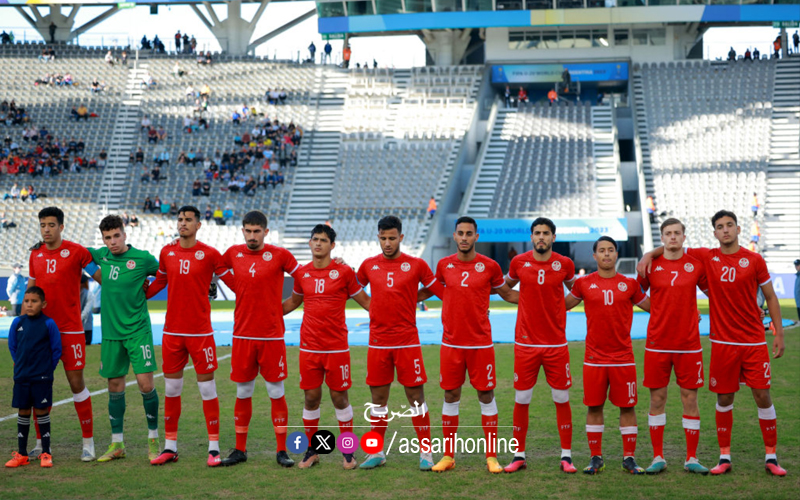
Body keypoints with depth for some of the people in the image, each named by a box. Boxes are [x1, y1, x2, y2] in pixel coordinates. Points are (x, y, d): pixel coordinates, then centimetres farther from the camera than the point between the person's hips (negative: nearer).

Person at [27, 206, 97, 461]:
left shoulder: (76, 251, -5)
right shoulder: (35, 254, 10)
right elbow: (31, 289, 19)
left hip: (70, 329, -4)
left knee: (76, 383, -3)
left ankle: (88, 442, 6)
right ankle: (41, 443, 15)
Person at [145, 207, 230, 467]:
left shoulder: (209, 254, -6)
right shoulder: (167, 252, 6)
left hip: (201, 331, -4)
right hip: (172, 330, 4)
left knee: (207, 388, -1)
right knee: (171, 389, 9)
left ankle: (214, 448, 6)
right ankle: (170, 446, 18)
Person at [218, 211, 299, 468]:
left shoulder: (280, 255, -4)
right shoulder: (233, 253, 5)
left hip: (272, 335, -2)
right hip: (242, 335, 2)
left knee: (276, 393, 2)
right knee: (243, 393, 8)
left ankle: (281, 450, 10)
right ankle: (240, 449, 18)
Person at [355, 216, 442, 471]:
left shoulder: (416, 265, 0)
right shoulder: (369, 265, 7)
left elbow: (442, 292, 4)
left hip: (408, 342, -2)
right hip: (378, 342, 2)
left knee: (416, 396, -1)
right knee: (378, 397, 8)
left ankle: (426, 452, 8)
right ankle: (377, 452, 19)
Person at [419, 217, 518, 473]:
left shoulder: (489, 266, -2)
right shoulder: (444, 265, 4)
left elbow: (508, 294, 12)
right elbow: (429, 290, 21)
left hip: (481, 343, -2)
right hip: (451, 343, 2)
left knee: (486, 395, 2)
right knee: (450, 396, 6)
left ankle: (491, 456, 10)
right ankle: (448, 456, 15)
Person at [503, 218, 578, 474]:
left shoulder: (565, 264, 0)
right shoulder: (519, 262, 0)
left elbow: (574, 289, 19)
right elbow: (506, 287, 19)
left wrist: (557, 308, 9)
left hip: (556, 342, 0)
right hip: (525, 342, 0)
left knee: (562, 399, 2)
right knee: (521, 399, 3)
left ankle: (566, 456, 11)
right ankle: (519, 456, 13)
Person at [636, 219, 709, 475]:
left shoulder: (696, 265, 2)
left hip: (689, 344, 0)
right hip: (657, 344, 0)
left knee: (690, 398, 3)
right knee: (657, 399, 3)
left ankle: (692, 459, 11)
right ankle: (658, 458, 12)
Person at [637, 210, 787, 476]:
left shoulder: (755, 260, 1)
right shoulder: (707, 257, 2)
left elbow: (771, 297, 6)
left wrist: (779, 334, 2)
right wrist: (649, 254, -7)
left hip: (754, 341, -1)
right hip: (722, 342, 1)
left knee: (762, 395, -1)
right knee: (724, 398, 4)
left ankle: (771, 457, 8)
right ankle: (724, 457, 13)